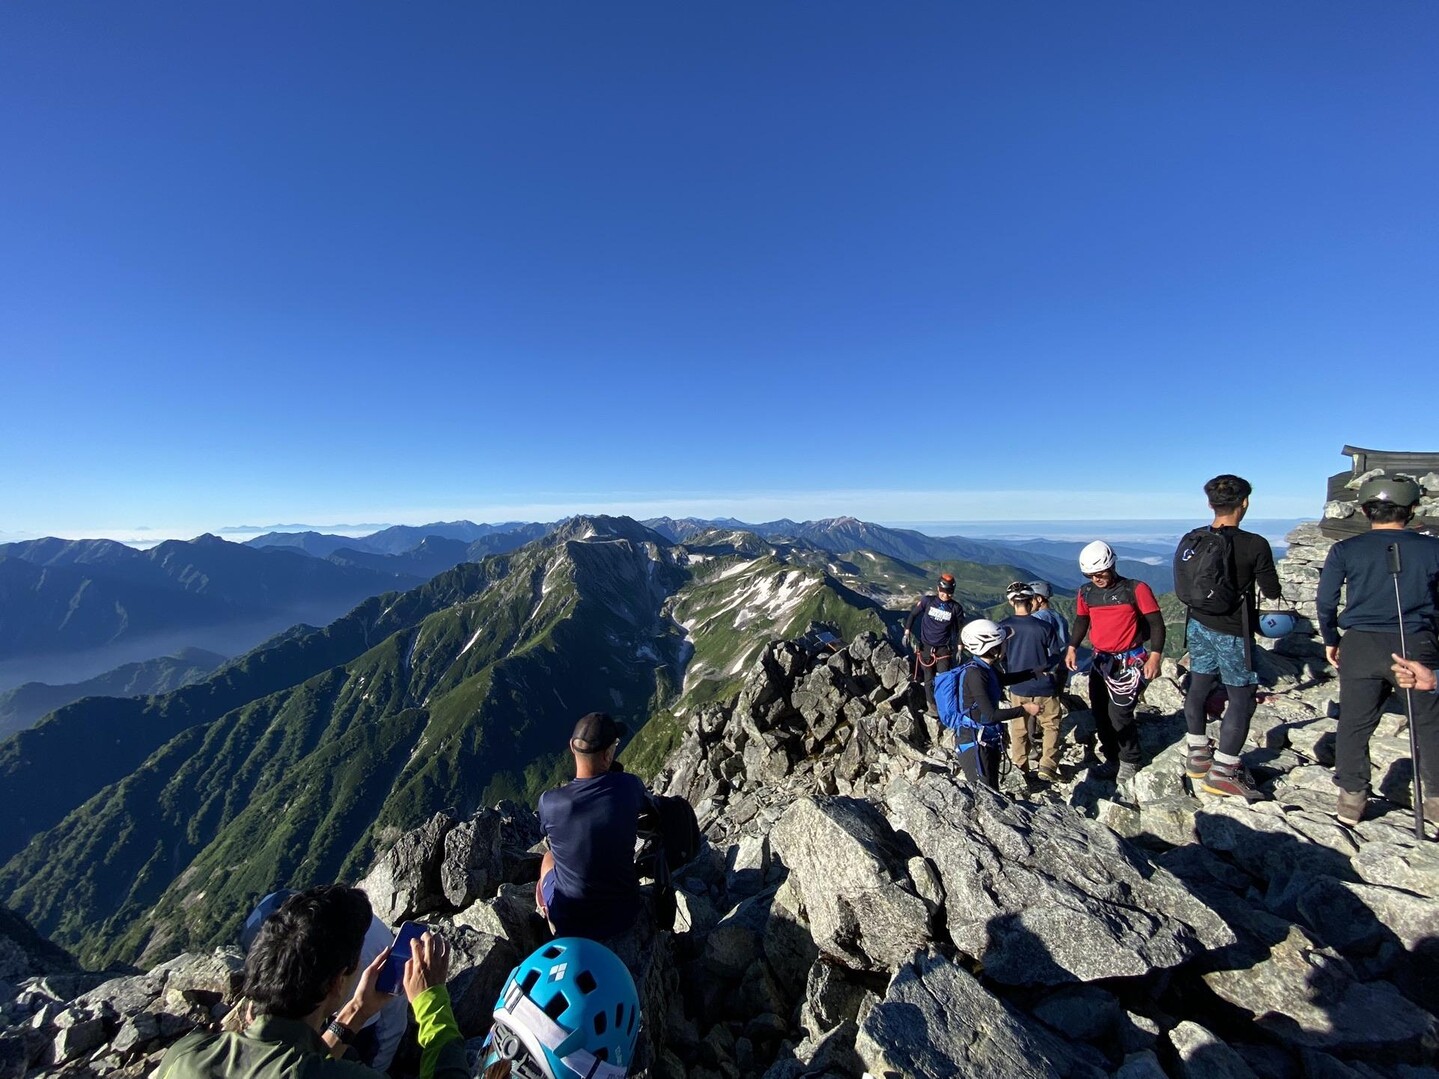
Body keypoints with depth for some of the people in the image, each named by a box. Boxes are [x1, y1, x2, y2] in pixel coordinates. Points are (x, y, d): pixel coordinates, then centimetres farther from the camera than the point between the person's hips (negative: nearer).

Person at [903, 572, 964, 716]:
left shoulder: (956, 607, -8)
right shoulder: (927, 601, -10)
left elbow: (960, 628, 3)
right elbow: (913, 614, 3)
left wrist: (959, 648, 3)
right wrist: (907, 632, -3)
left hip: (944, 649, 0)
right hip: (926, 647, 0)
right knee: (929, 679, 11)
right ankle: (932, 704, 29)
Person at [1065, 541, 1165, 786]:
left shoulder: (1136, 589, -11)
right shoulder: (1086, 592, 1)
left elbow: (1156, 623, -8)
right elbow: (1081, 621, 13)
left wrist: (1155, 656, -17)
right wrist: (1072, 648, 2)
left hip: (1129, 661, -5)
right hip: (1100, 660, 5)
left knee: (1119, 714, -8)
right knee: (1100, 713, 9)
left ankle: (1130, 762, 15)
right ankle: (1112, 759, 26)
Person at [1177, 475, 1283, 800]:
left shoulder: (1190, 541, -4)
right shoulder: (1255, 545, -18)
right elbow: (1272, 592, -6)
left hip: (1199, 625, 5)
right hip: (1233, 633, -5)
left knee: (1198, 686, 16)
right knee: (1241, 698, 5)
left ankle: (1197, 754, 27)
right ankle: (1222, 771, 8)